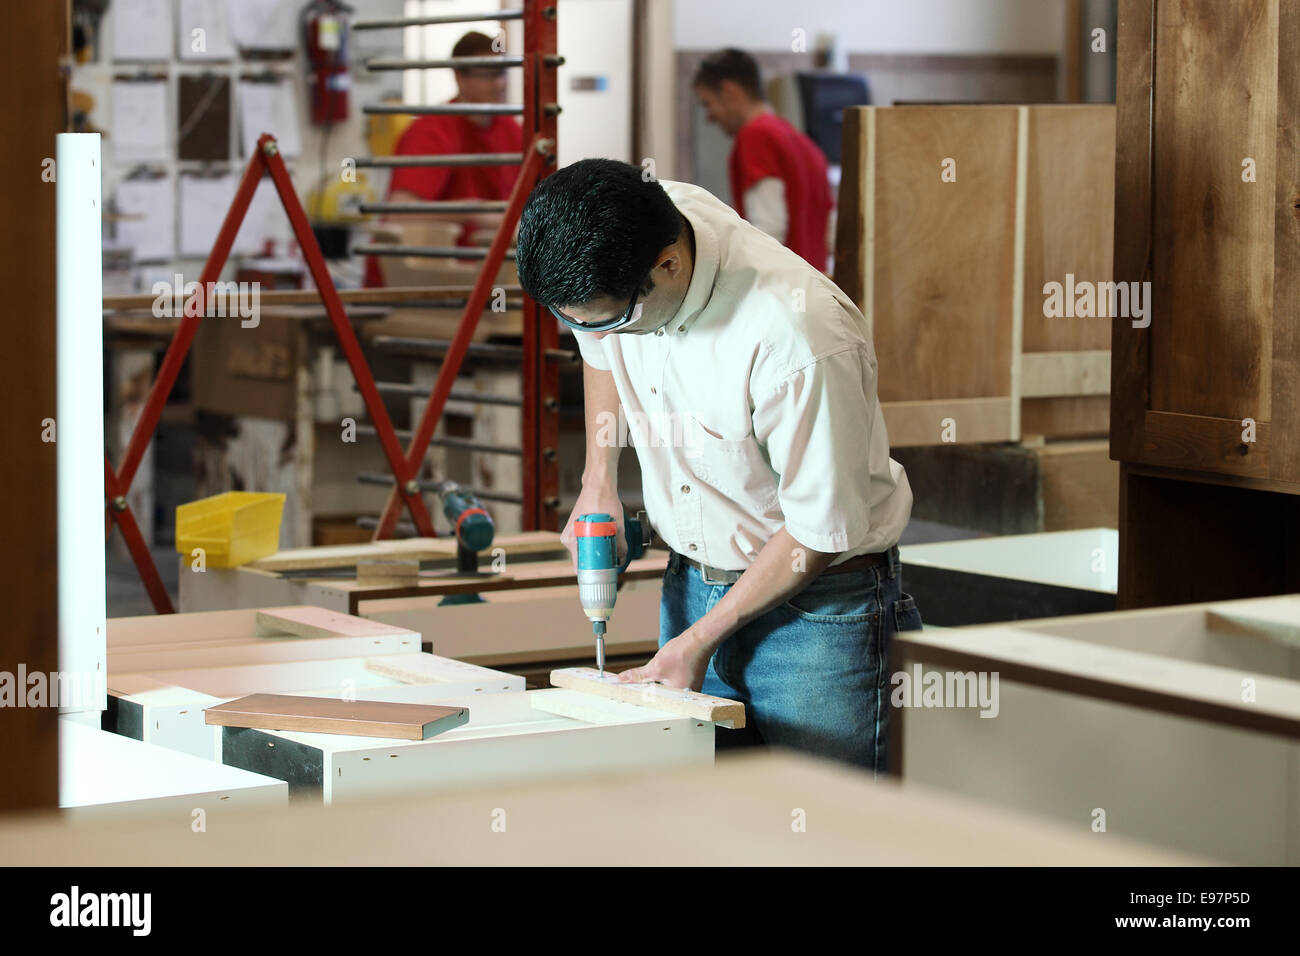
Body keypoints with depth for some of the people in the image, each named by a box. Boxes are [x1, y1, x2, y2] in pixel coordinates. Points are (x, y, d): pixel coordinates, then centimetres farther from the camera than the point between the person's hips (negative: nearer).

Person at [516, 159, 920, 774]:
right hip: (693, 582, 6)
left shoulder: (800, 337, -32)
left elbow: (821, 532, -21)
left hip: (818, 599, -6)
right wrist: (598, 478, 7)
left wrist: (699, 640, -13)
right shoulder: (628, 234, -11)